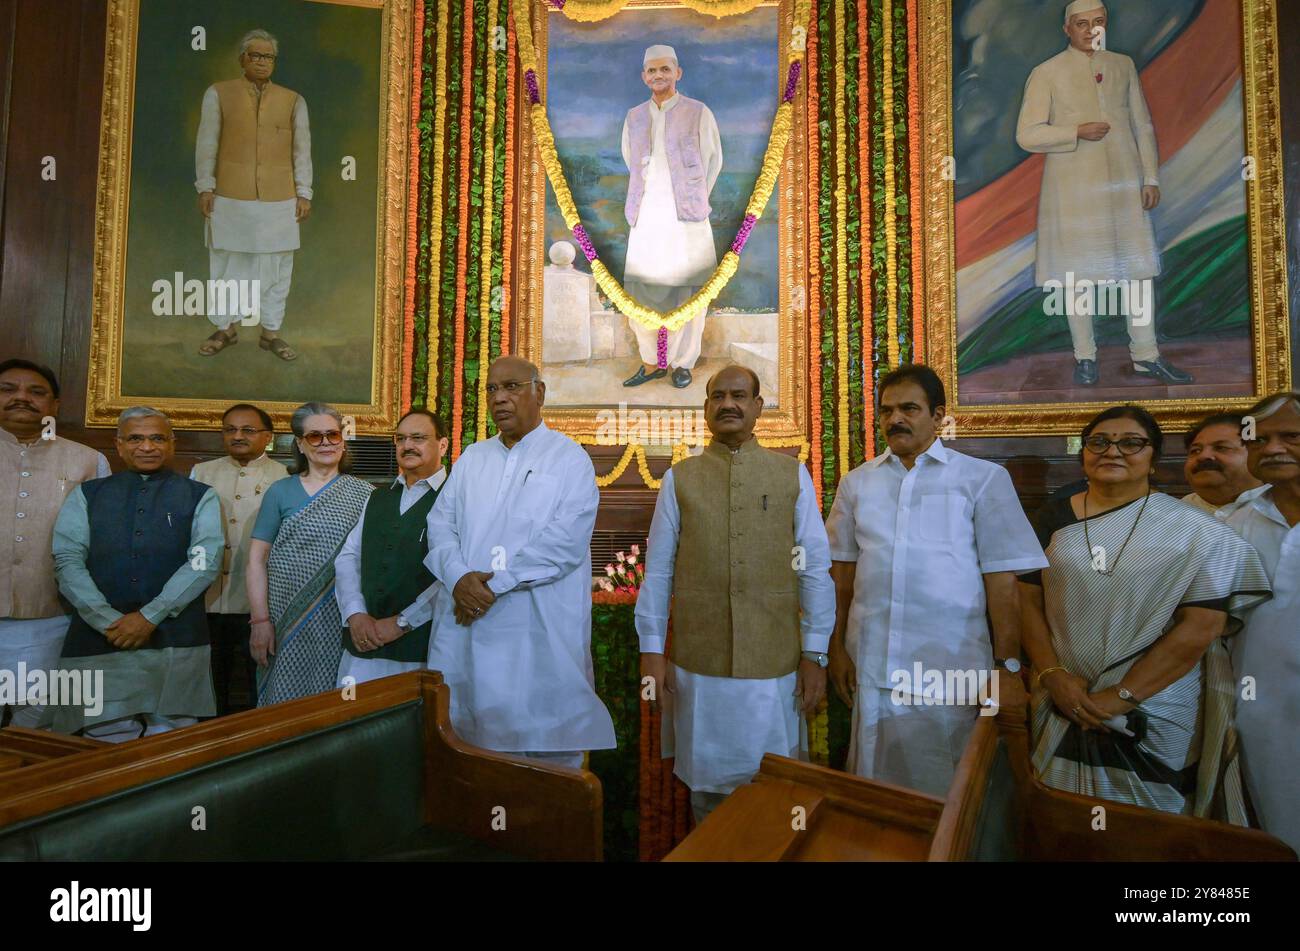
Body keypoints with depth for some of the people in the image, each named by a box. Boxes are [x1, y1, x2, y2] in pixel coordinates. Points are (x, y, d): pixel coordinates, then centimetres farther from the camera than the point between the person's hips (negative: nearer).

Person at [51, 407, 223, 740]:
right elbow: (67, 562, 3)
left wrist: (150, 616, -13)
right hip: (99, 638, 2)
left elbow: (206, 561, -5)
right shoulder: (86, 495, 13)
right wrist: (108, 621, -10)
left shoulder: (200, 497, 6)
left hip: (177, 641, -1)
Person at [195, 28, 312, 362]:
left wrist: (304, 194, -1)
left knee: (276, 266, 3)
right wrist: (205, 187, -3)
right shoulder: (219, 93, 5)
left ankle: (270, 332, 12)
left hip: (279, 200, 0)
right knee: (227, 263, 6)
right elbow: (207, 143, 3)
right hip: (231, 197, 0)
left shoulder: (293, 101, 7)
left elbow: (302, 150, 6)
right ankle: (226, 329, 18)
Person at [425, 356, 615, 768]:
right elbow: (441, 522, 6)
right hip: (466, 628, 5)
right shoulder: (472, 457, 15)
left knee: (546, 744, 4)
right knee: (465, 732, 14)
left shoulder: (570, 458, -1)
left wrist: (495, 585, -14)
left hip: (541, 632, -4)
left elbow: (565, 541, -13)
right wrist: (460, 578, -13)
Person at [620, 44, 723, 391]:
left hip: (686, 220, -3)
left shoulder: (699, 113, 0)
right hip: (646, 219, 4)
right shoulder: (634, 117, 12)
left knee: (687, 293, 1)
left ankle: (683, 364, 15)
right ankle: (651, 363, 17)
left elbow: (712, 160, 10)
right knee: (640, 294, 3)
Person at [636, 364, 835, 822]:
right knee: (706, 785, 16)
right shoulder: (679, 478, 3)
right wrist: (651, 649, 0)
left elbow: (815, 568, 1)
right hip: (697, 662, 1)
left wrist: (815, 654, 0)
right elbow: (657, 569, 2)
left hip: (774, 662, 0)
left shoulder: (793, 474, 2)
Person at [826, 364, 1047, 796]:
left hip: (952, 665, -2)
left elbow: (1002, 579, -3)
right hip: (871, 665, 3)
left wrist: (1007, 665, -6)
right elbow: (842, 571, 9)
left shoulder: (983, 478, 0)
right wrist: (837, 646, 7)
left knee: (947, 789, 9)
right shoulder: (857, 482, 7)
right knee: (875, 787, 12)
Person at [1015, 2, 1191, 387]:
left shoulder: (1123, 66, 12)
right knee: (1078, 273, 0)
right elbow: (1027, 135, -6)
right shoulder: (1046, 74, 0)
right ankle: (1085, 357, 13)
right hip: (1073, 187, -3)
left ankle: (1146, 356, 14)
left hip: (1123, 184, 4)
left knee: (1137, 269, 4)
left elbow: (1143, 126, 13)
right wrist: (1078, 131, -17)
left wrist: (1151, 178, 6)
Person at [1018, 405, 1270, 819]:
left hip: (1154, 719, -2)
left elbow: (1200, 627, -11)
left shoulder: (1194, 531, -4)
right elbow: (1028, 601, 2)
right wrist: (1053, 676, -11)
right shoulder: (1052, 519, 4)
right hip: (1061, 709, 2)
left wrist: (1121, 696, -15)